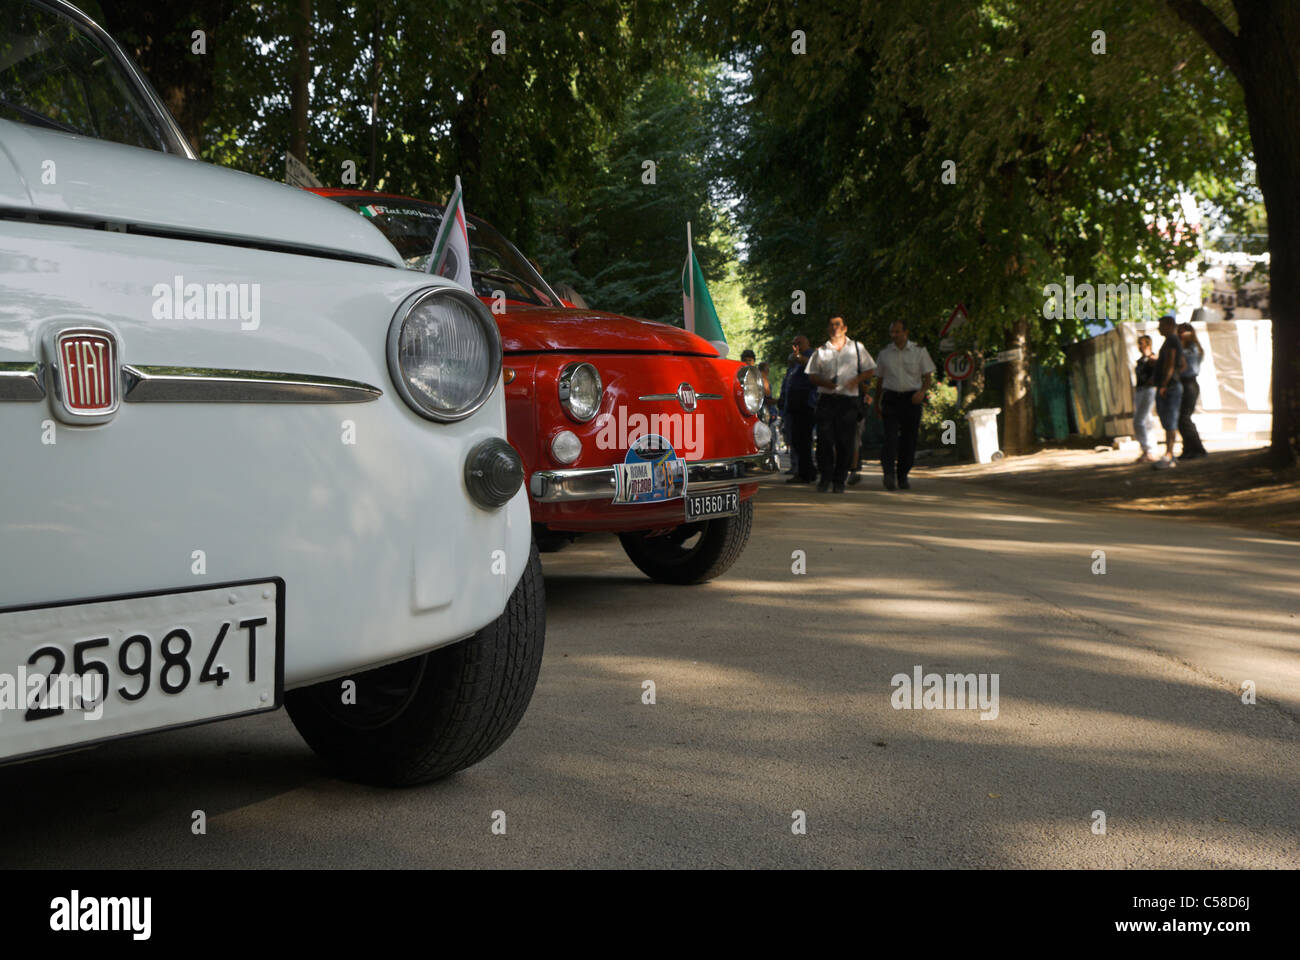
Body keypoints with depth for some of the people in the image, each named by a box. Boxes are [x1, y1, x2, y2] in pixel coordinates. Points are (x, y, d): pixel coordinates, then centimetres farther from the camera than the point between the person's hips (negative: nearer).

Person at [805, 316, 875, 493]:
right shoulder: (821, 351, 11)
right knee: (824, 440, -9)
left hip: (849, 400, 0)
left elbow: (870, 370, 12)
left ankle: (839, 480, 7)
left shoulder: (857, 348, 10)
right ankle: (825, 478, 1)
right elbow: (812, 375, 10)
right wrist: (824, 382, -10)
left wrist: (857, 380, -7)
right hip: (827, 399, 0)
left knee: (845, 442, -1)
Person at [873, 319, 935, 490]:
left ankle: (903, 476, 15)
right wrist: (877, 403, 19)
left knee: (909, 440, 2)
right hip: (891, 398, 0)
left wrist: (922, 391, -14)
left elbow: (928, 376, 6)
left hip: (912, 399, 0)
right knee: (890, 437, -16)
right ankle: (889, 474, -24)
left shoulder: (919, 351, 4)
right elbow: (880, 380, 18)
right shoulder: (885, 353, 10)